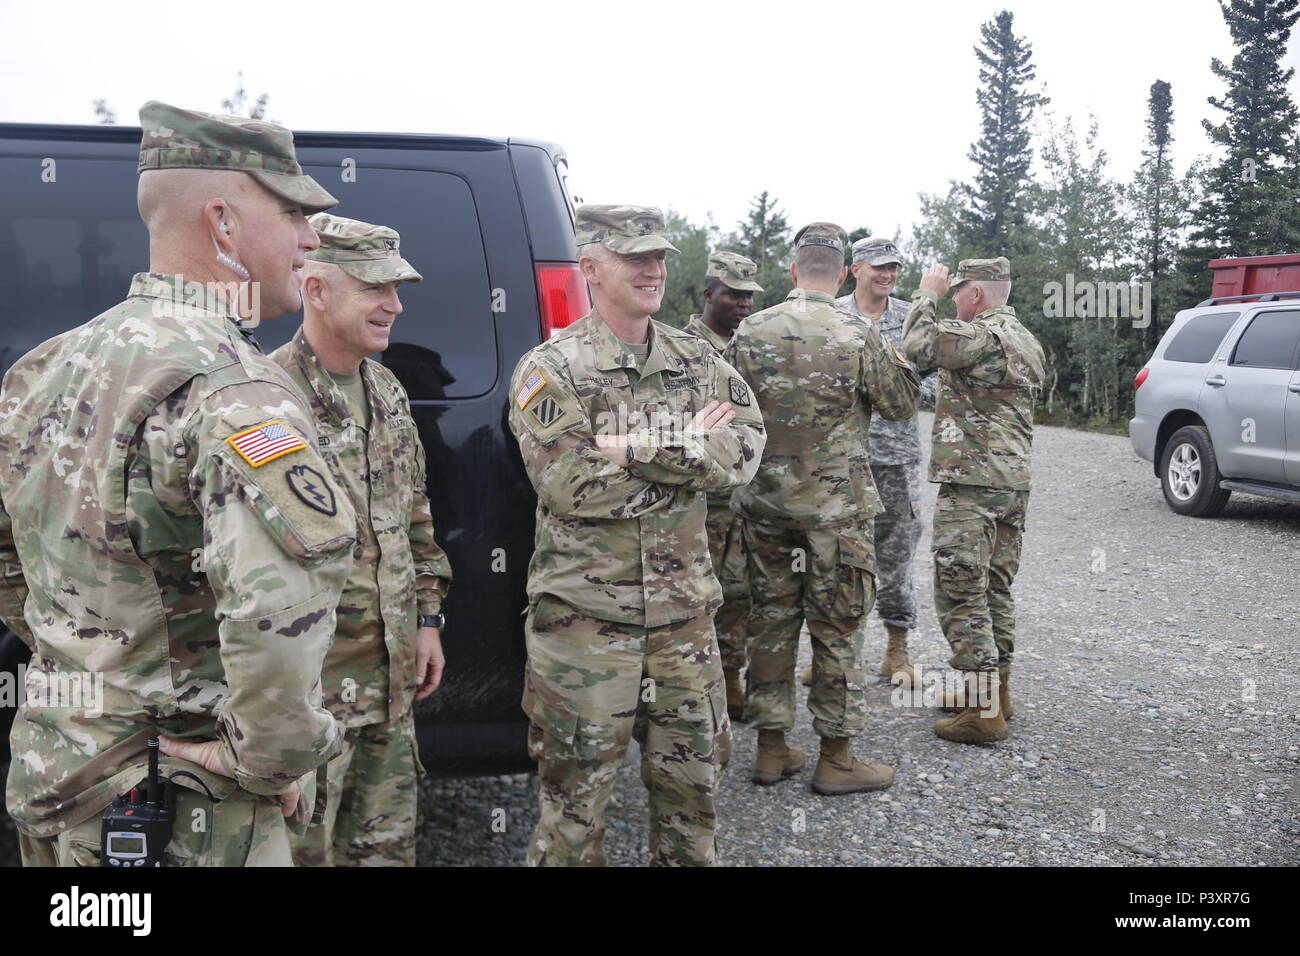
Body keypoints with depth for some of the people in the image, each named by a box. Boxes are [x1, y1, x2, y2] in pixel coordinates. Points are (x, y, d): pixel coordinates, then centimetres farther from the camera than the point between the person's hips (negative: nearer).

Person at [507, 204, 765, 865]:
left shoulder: (696, 360, 8)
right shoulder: (550, 370, -7)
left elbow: (744, 449, -7)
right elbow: (573, 488, -19)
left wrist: (640, 451, -19)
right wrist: (689, 452, -13)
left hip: (684, 611, 5)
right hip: (585, 614, -4)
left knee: (691, 779, 18)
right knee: (577, 793, 8)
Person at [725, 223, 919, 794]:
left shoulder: (749, 333, -1)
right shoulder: (858, 337, -11)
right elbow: (902, 405, 1)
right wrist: (895, 361, 18)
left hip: (763, 504, 4)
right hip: (835, 506, -3)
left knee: (770, 620, 12)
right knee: (837, 629, 6)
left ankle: (772, 748, 21)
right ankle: (836, 758, 14)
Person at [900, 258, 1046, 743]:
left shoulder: (983, 335, -15)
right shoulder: (1027, 341, 17)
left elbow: (918, 343, -19)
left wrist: (927, 293, -3)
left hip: (971, 484, -10)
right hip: (1014, 481, 10)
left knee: (961, 594, -6)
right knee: (995, 590, 16)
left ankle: (984, 709, -4)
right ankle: (996, 690, 25)